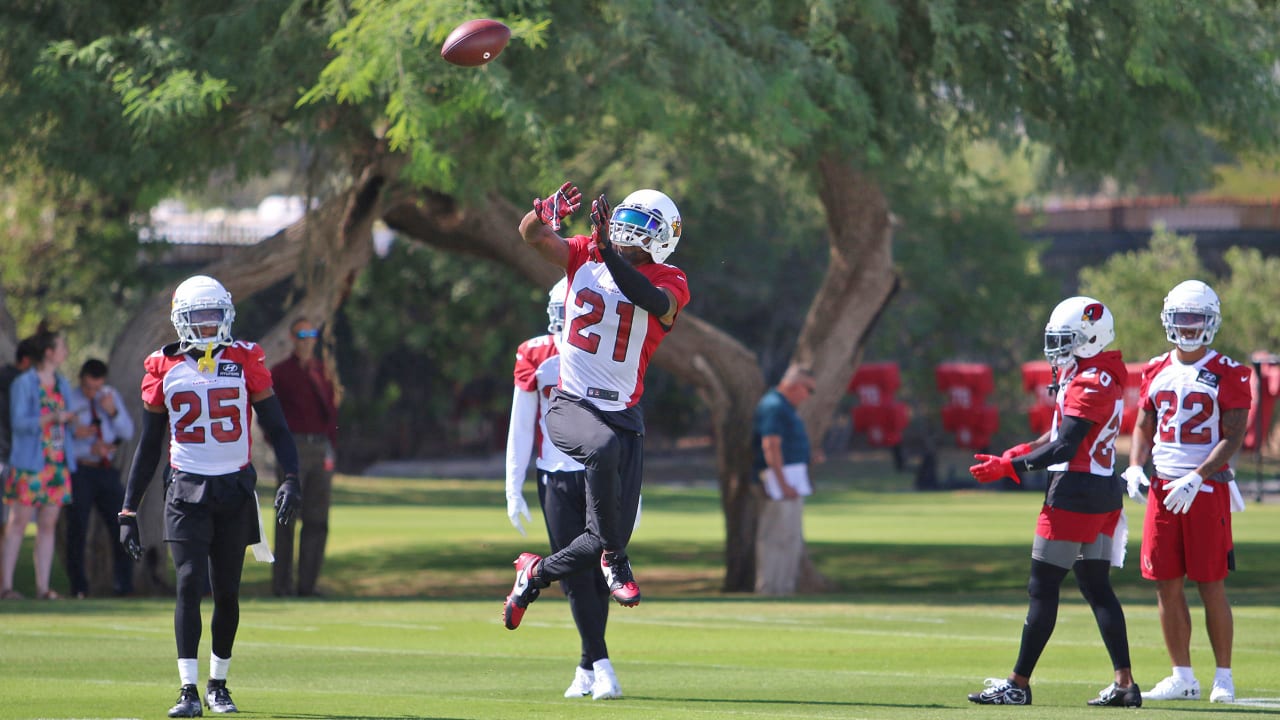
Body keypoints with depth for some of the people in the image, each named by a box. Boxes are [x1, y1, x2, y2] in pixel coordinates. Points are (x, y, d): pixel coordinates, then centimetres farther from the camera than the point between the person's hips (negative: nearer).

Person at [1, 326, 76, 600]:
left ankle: (43, 586, 6)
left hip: (57, 462, 6)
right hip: (29, 463, -6)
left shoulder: (62, 385, 15)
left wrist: (69, 421, 1)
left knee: (48, 525, 4)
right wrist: (52, 418, -20)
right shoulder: (23, 384, -5)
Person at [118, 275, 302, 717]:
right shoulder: (165, 370, 3)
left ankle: (218, 683, 21)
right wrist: (128, 512, 8)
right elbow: (148, 447, 10)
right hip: (186, 490, -1)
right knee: (190, 583, -13)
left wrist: (291, 480, -13)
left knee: (226, 591, 5)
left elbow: (276, 428, 4)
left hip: (235, 489, 1)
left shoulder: (245, 362, 1)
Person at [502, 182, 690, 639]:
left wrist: (610, 253, -38)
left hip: (623, 415, 1)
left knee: (609, 539, -1)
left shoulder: (668, 282, -2)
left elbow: (656, 302, -26)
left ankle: (537, 574, 27)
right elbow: (533, 237, -8)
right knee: (603, 447, -37)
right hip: (571, 405, -1)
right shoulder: (586, 255, 5)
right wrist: (543, 215, -32)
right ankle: (615, 563, -23)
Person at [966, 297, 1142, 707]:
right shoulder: (1104, 377, 13)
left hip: (1075, 490, -10)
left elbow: (1064, 449, -20)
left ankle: (1018, 684, 1)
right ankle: (1124, 684, 6)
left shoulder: (1089, 384, -17)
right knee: (1097, 587, 11)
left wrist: (1007, 468, -16)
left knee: (1043, 588, -3)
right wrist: (1014, 456, 9)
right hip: (1105, 489, 10)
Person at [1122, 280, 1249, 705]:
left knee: (1211, 586, -3)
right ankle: (1182, 677, 11)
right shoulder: (1157, 372, 12)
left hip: (1207, 489, -5)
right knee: (1167, 586, 4)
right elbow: (1144, 427, 19)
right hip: (1162, 489, 5)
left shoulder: (1226, 375, -4)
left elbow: (1233, 436, -9)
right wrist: (1135, 467, -1)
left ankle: (1223, 677, 5)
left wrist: (1195, 480, -19)